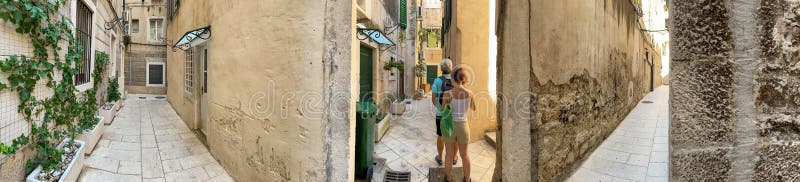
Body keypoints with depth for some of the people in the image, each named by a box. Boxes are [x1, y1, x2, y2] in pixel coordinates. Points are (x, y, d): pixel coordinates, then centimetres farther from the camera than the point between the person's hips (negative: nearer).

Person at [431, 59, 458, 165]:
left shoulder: (438, 81, -11)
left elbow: (433, 98, -8)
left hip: (441, 114, -1)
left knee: (440, 136, 15)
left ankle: (440, 158, 27)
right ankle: (454, 158, 27)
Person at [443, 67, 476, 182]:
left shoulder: (447, 93, -17)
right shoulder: (469, 93, -9)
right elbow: (473, 108, 9)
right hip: (463, 126, 2)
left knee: (449, 154, 15)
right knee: (464, 154, 20)